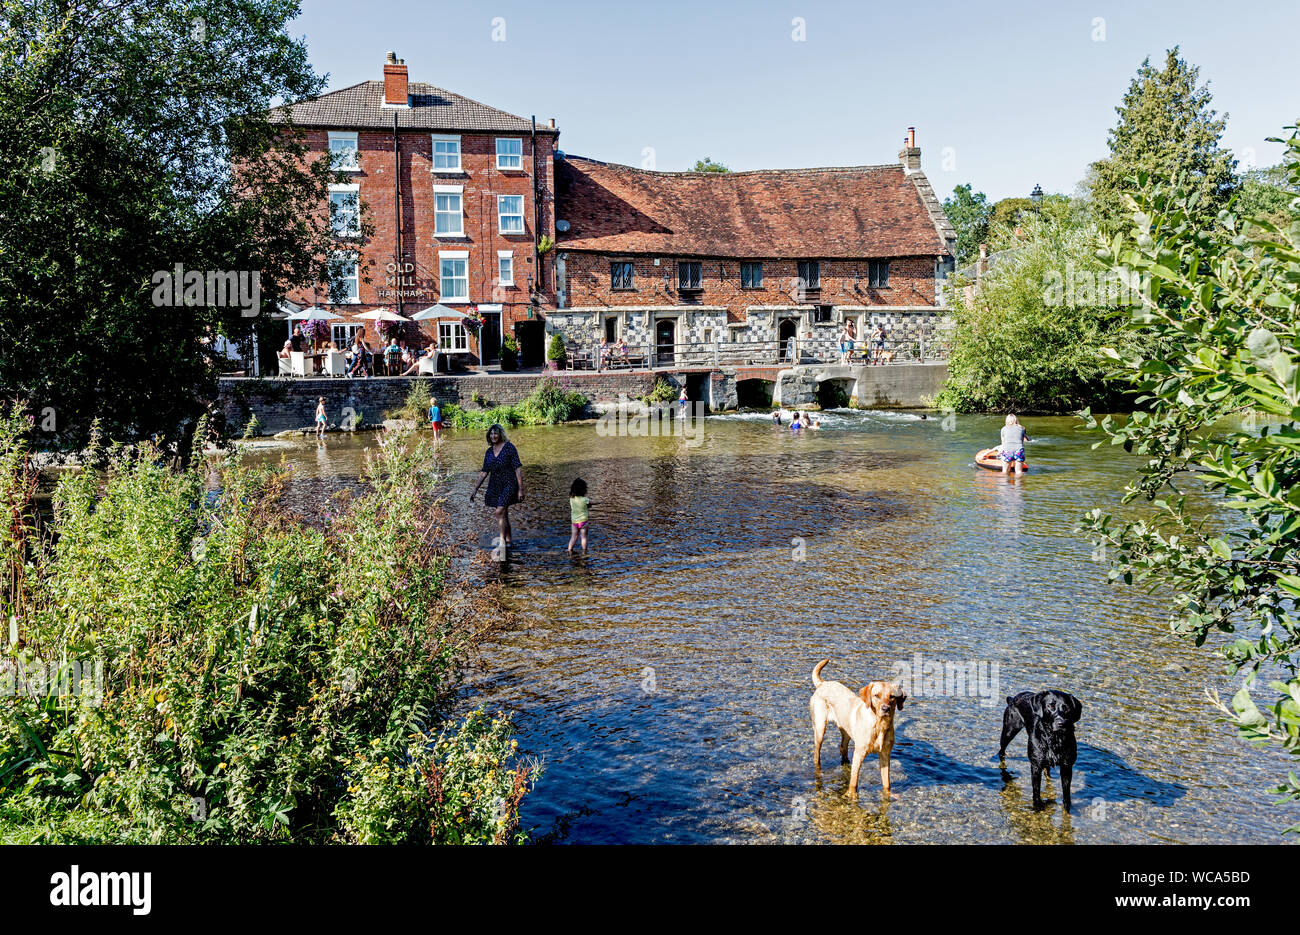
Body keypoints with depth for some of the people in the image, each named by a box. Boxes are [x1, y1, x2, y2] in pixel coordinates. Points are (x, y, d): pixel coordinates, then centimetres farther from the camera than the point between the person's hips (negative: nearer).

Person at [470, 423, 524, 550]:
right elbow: (484, 472, 14)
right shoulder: (489, 452, 9)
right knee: (503, 515, 11)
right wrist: (475, 489, 10)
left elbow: (518, 469, -10)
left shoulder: (509, 448, -8)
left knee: (499, 512, -20)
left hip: (509, 484, -6)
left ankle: (502, 543, -18)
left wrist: (520, 489, -14)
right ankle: (508, 541, 22)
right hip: (494, 486, 6)